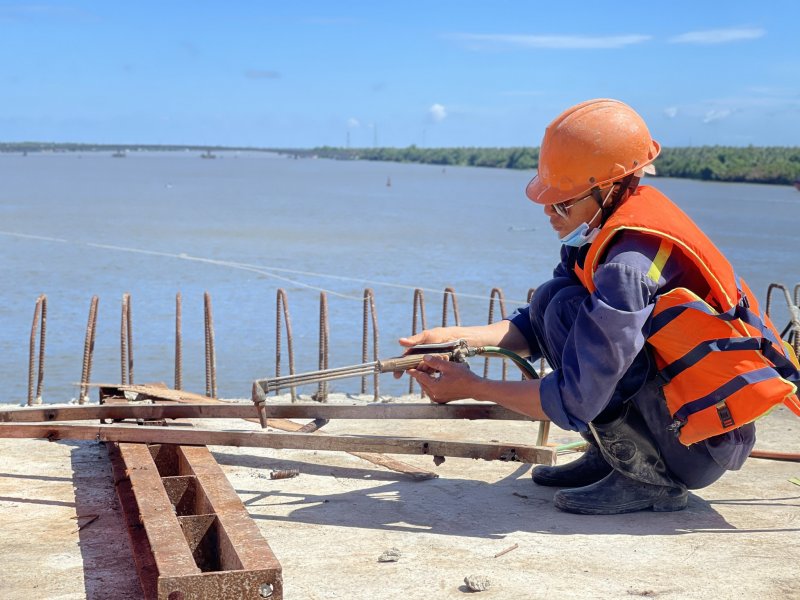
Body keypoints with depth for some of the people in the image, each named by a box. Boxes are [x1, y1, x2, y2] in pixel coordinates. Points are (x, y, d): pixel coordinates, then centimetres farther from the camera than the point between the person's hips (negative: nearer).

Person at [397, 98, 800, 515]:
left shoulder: (629, 265, -28)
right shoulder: (600, 233, 0)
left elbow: (573, 403, -25)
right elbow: (536, 327, 8)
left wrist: (471, 387, -15)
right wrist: (456, 336, -7)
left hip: (705, 445, -9)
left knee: (568, 310, -20)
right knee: (550, 299, 2)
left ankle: (647, 479, -9)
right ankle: (609, 457, 9)